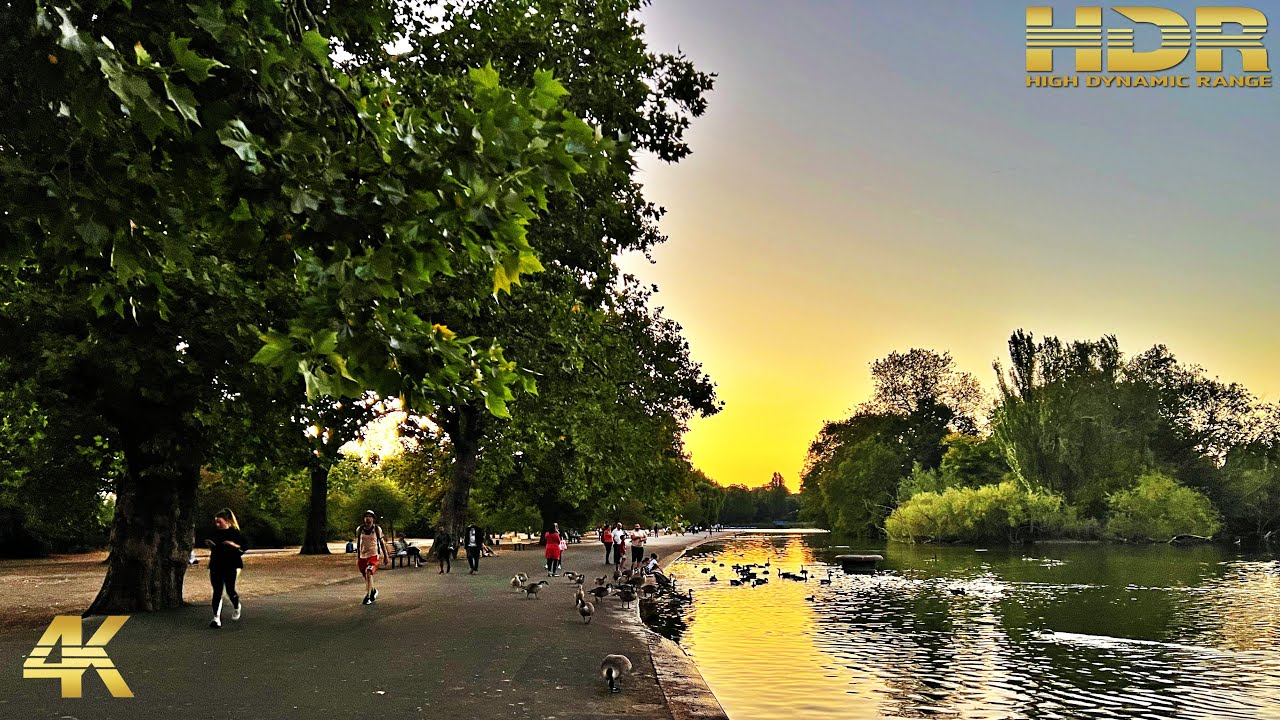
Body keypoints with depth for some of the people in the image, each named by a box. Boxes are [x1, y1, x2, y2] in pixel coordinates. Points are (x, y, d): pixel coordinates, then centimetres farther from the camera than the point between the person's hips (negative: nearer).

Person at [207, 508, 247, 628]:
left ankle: (236, 607, 31)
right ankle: (216, 618, -5)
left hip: (231, 565, -4)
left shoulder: (235, 533, -5)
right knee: (217, 592, -3)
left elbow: (245, 546, -4)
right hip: (216, 566, 4)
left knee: (230, 590, -1)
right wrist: (210, 545, 1)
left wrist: (234, 545, -21)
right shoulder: (215, 533, 10)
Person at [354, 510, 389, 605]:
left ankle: (367, 596, -19)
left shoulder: (377, 529, -1)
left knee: (368, 572, -24)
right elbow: (358, 544, 13)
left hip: (373, 555, -3)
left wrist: (385, 555, 11)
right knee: (366, 577, 11)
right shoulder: (359, 530, 4)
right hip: (362, 556, 3)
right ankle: (373, 591, 40)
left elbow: (382, 542, 9)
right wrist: (357, 558, 14)